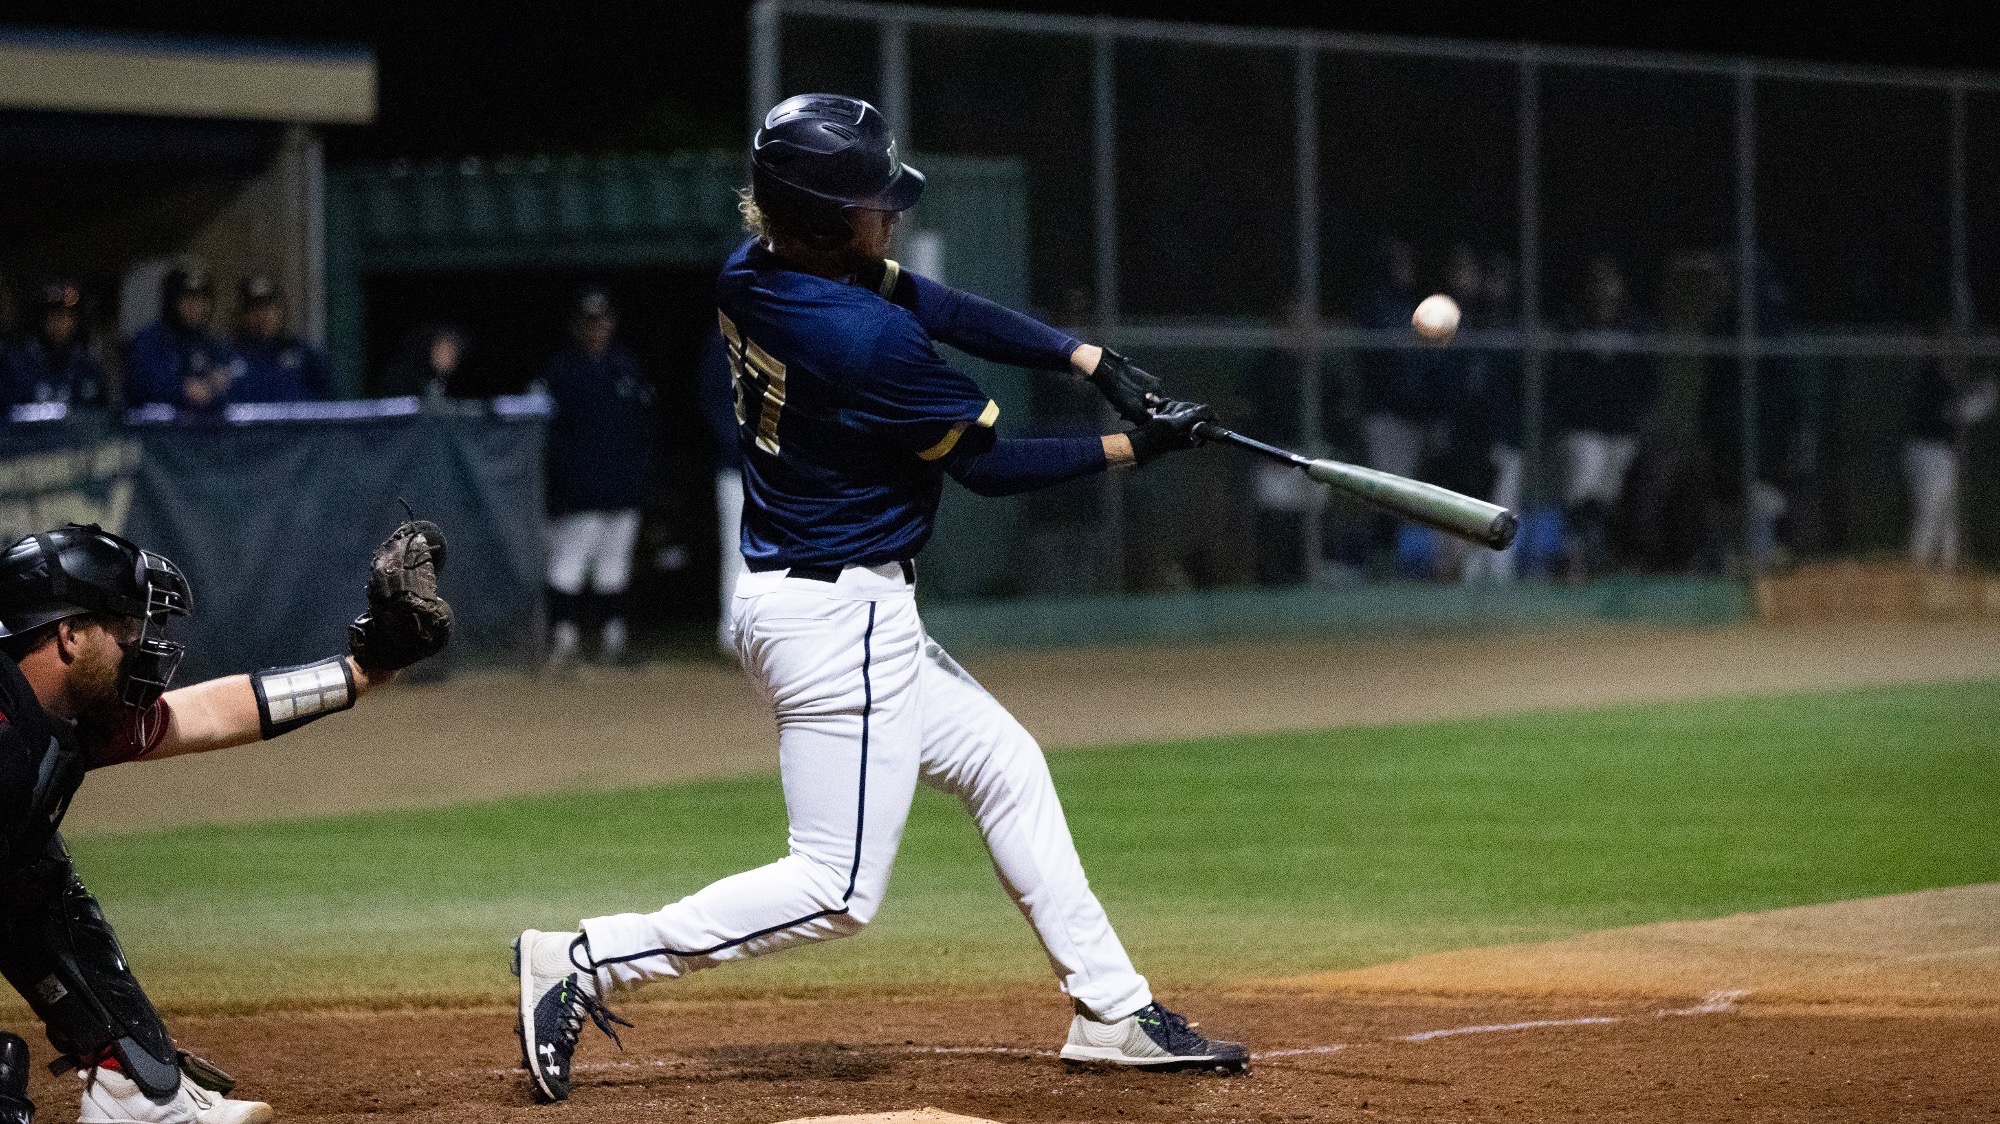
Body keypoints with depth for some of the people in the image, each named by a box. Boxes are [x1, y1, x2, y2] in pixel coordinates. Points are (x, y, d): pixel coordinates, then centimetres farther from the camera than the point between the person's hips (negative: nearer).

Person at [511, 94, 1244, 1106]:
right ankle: (584, 965, -5)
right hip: (842, 619, -10)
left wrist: (1092, 361, 0)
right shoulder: (867, 341, -26)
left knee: (1003, 765, 19)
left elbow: (937, 307, 6)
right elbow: (986, 464, -13)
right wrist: (1130, 447, -4)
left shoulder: (752, 272, 0)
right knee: (838, 889, -5)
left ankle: (1110, 1010, 25)